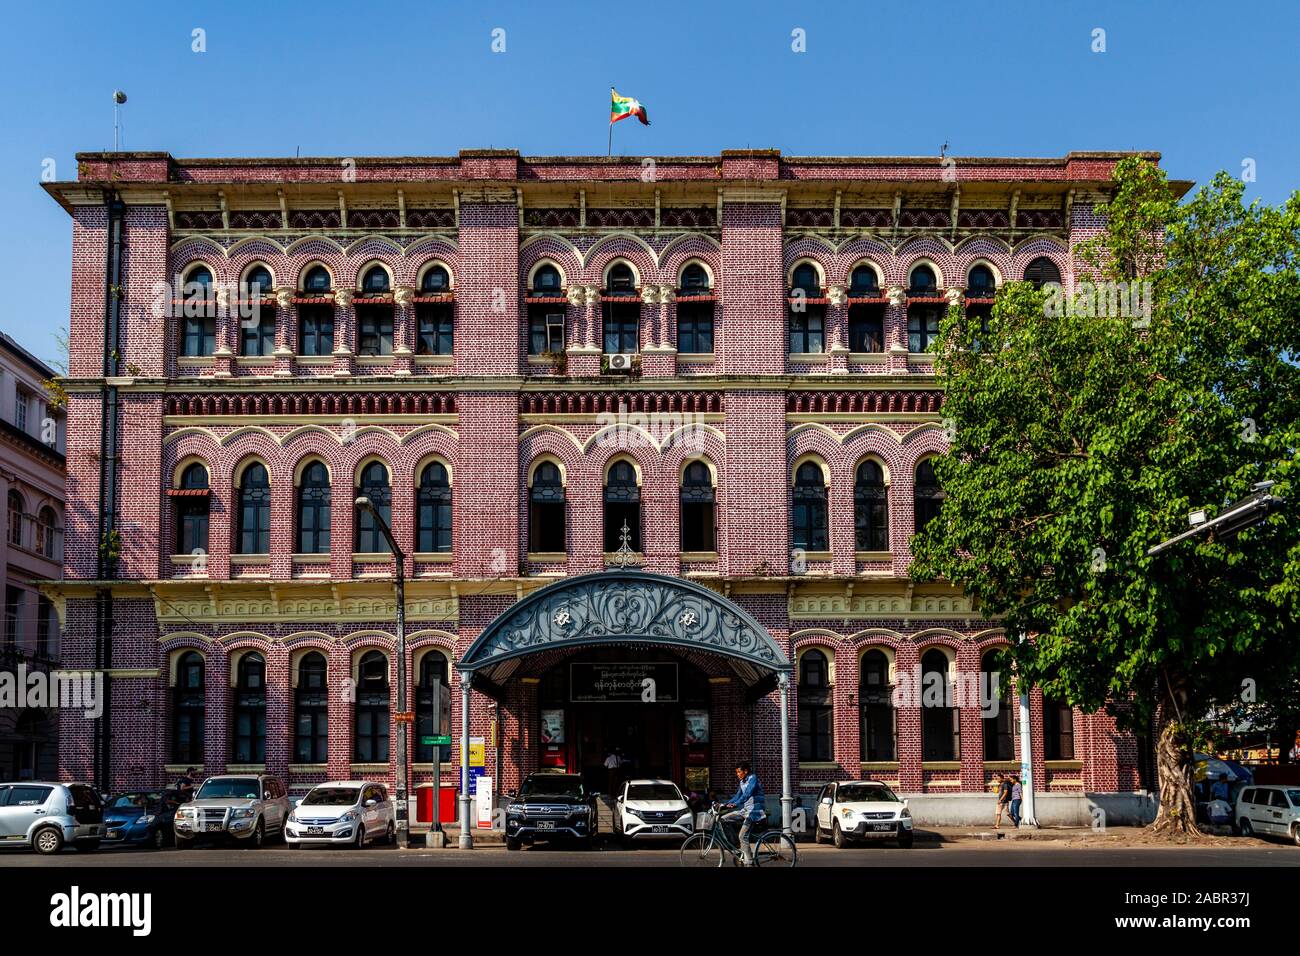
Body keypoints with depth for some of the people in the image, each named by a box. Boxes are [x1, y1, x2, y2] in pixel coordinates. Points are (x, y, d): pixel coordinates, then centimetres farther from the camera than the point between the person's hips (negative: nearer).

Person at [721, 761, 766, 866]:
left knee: (743, 836, -16)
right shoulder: (742, 782, 14)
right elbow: (737, 796, 17)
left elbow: (747, 794, -26)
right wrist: (724, 804, 6)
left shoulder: (753, 778, -13)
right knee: (724, 818, 0)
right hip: (745, 810, 9)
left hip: (754, 810, -9)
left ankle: (749, 863, -11)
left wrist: (735, 804, -37)